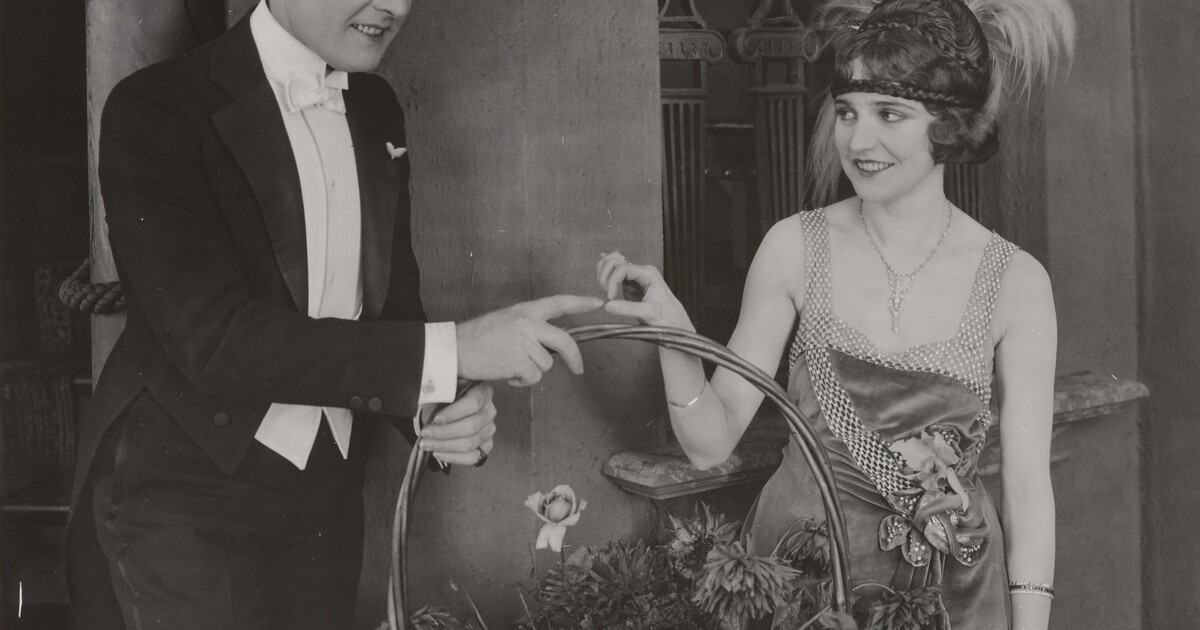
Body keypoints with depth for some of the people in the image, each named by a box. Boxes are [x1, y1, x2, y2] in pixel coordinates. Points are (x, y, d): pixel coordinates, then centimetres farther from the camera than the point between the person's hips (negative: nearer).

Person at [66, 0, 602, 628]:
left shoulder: (377, 110, 4)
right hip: (179, 494, -6)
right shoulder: (155, 110, -17)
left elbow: (389, 298, 7)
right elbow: (218, 340, -26)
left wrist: (443, 411, -15)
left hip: (328, 488, 6)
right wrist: (452, 349, -30)